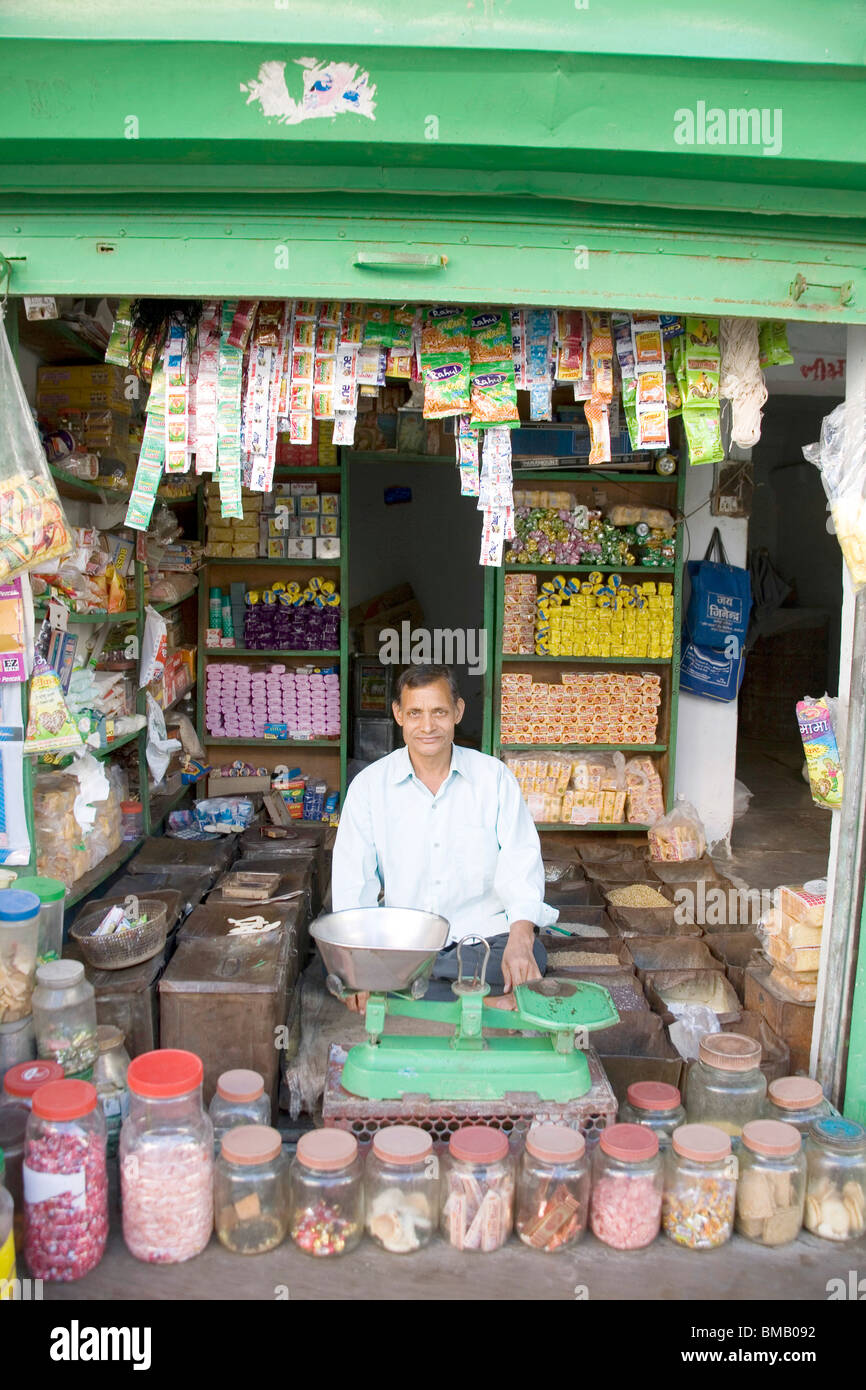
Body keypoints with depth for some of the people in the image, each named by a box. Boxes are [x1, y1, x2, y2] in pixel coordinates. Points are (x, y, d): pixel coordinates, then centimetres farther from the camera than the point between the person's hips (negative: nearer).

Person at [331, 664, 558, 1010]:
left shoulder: (495, 777, 3)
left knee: (533, 961, -30)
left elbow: (521, 864, -3)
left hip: (483, 939, -1)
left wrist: (520, 939, -22)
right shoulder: (369, 784, 3)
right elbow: (353, 880, -2)